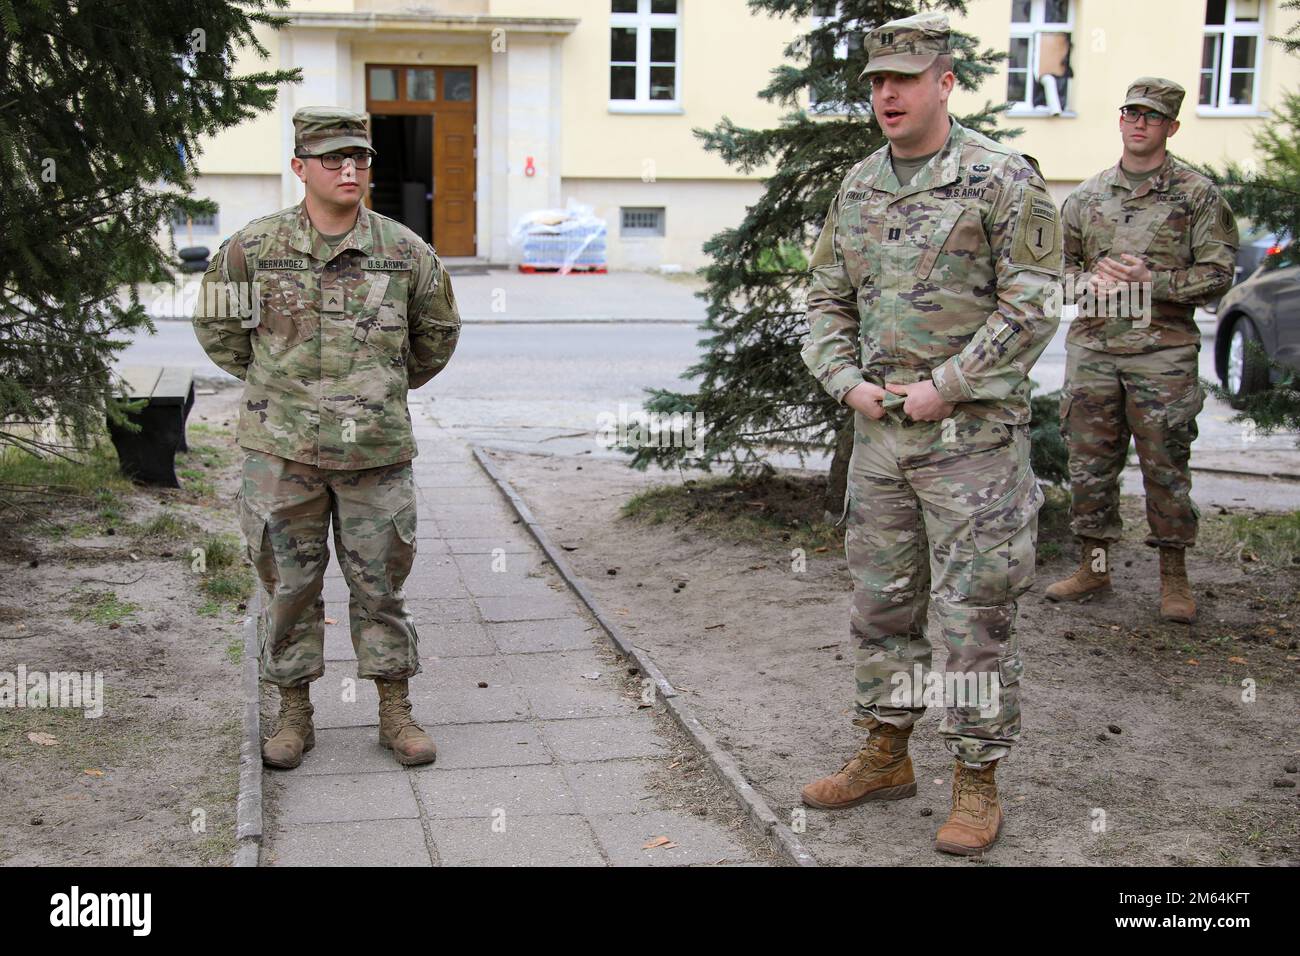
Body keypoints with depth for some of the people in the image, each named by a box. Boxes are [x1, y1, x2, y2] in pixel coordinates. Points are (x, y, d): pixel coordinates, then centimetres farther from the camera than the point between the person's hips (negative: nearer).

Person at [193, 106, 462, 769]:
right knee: (288, 583, 7)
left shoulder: (405, 251, 1)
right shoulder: (252, 247, -1)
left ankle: (395, 714, 20)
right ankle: (293, 715, 22)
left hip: (377, 449, 1)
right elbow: (215, 325, 15)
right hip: (283, 448, 0)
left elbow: (437, 334, 17)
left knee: (380, 583, 8)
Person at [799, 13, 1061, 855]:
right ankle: (886, 757, 29)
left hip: (973, 436, -6)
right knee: (881, 602, 14)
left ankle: (978, 786, 12)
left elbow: (1030, 309, -12)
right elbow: (828, 301, 15)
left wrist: (943, 387, -15)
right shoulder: (858, 188, 11)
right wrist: (850, 382, -2)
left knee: (975, 613, -1)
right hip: (880, 435, 6)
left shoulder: (1004, 179, -8)